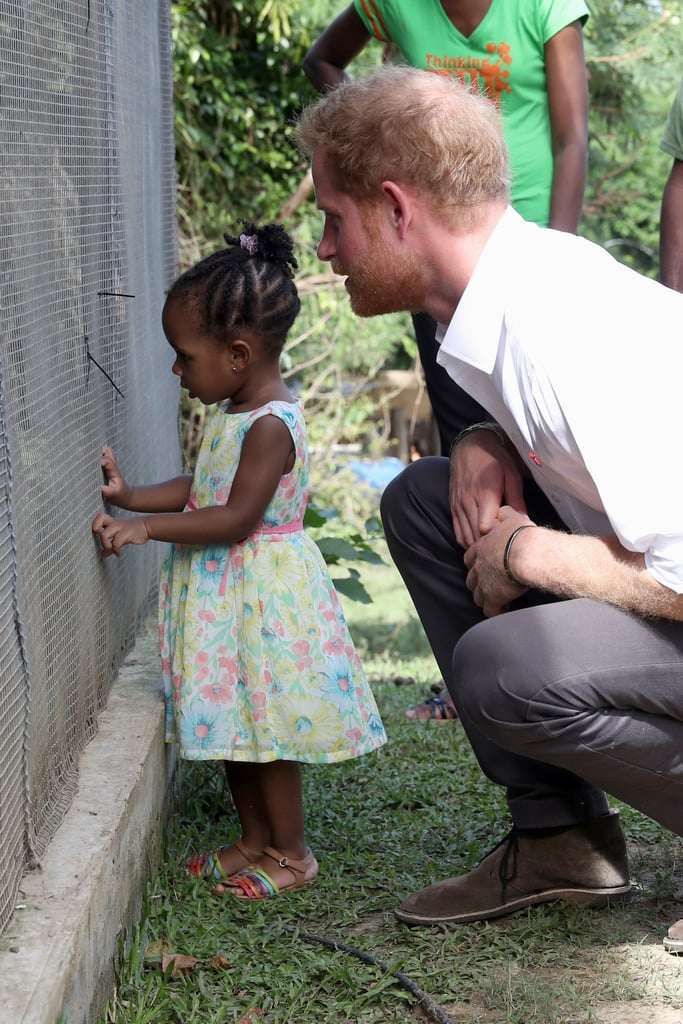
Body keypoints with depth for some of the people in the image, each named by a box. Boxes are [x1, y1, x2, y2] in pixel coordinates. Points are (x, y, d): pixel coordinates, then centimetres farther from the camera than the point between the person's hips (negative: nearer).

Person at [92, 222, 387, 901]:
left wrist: (149, 527, -23)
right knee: (235, 726, 17)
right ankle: (255, 840, 30)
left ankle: (291, 855, 14)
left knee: (267, 727, 1)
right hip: (225, 594, 10)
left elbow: (238, 518, -25)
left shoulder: (271, 426, -21)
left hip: (263, 595, -10)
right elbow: (201, 488, 15)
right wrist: (129, 497, 5)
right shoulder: (233, 416, 8)